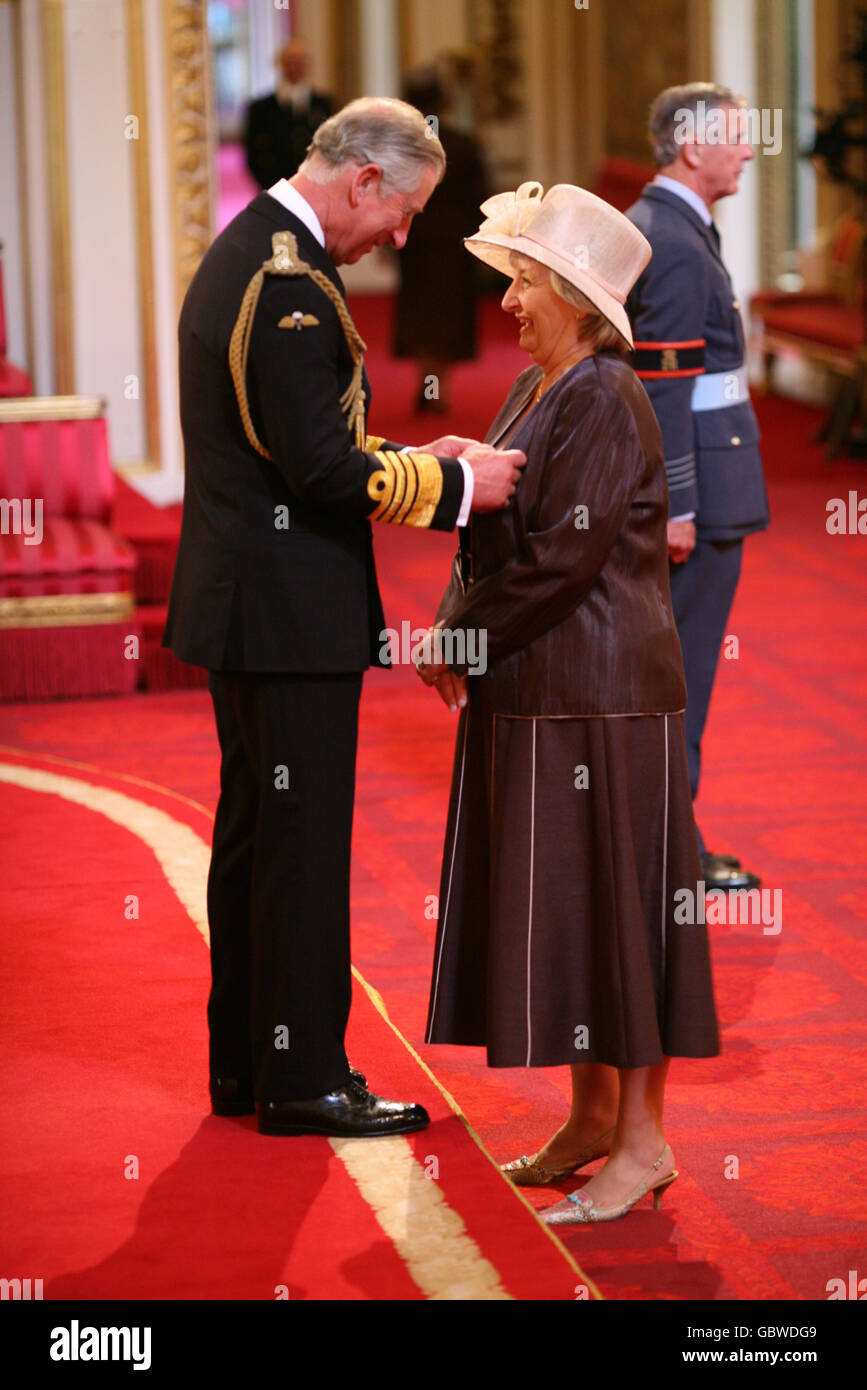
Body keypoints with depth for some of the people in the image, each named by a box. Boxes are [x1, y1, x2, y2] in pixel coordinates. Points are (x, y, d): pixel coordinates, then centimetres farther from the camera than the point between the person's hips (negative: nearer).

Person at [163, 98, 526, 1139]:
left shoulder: (243, 252, 13)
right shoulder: (289, 284, -20)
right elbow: (323, 472, -22)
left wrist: (412, 460, 10)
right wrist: (456, 484, -13)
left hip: (243, 604, 11)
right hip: (289, 612, -11)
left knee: (252, 836, 16)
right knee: (303, 846, -2)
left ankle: (243, 1062, 26)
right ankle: (303, 1079, 7)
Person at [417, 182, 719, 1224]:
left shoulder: (605, 403, -15)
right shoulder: (533, 392, 13)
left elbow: (564, 553, -20)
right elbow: (494, 538, 16)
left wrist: (461, 637, -12)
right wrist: (454, 633, 1)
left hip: (602, 697, -9)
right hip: (530, 691, 9)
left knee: (610, 900, -4)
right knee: (554, 905, 13)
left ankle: (644, 1139, 4)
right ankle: (593, 1113, 23)